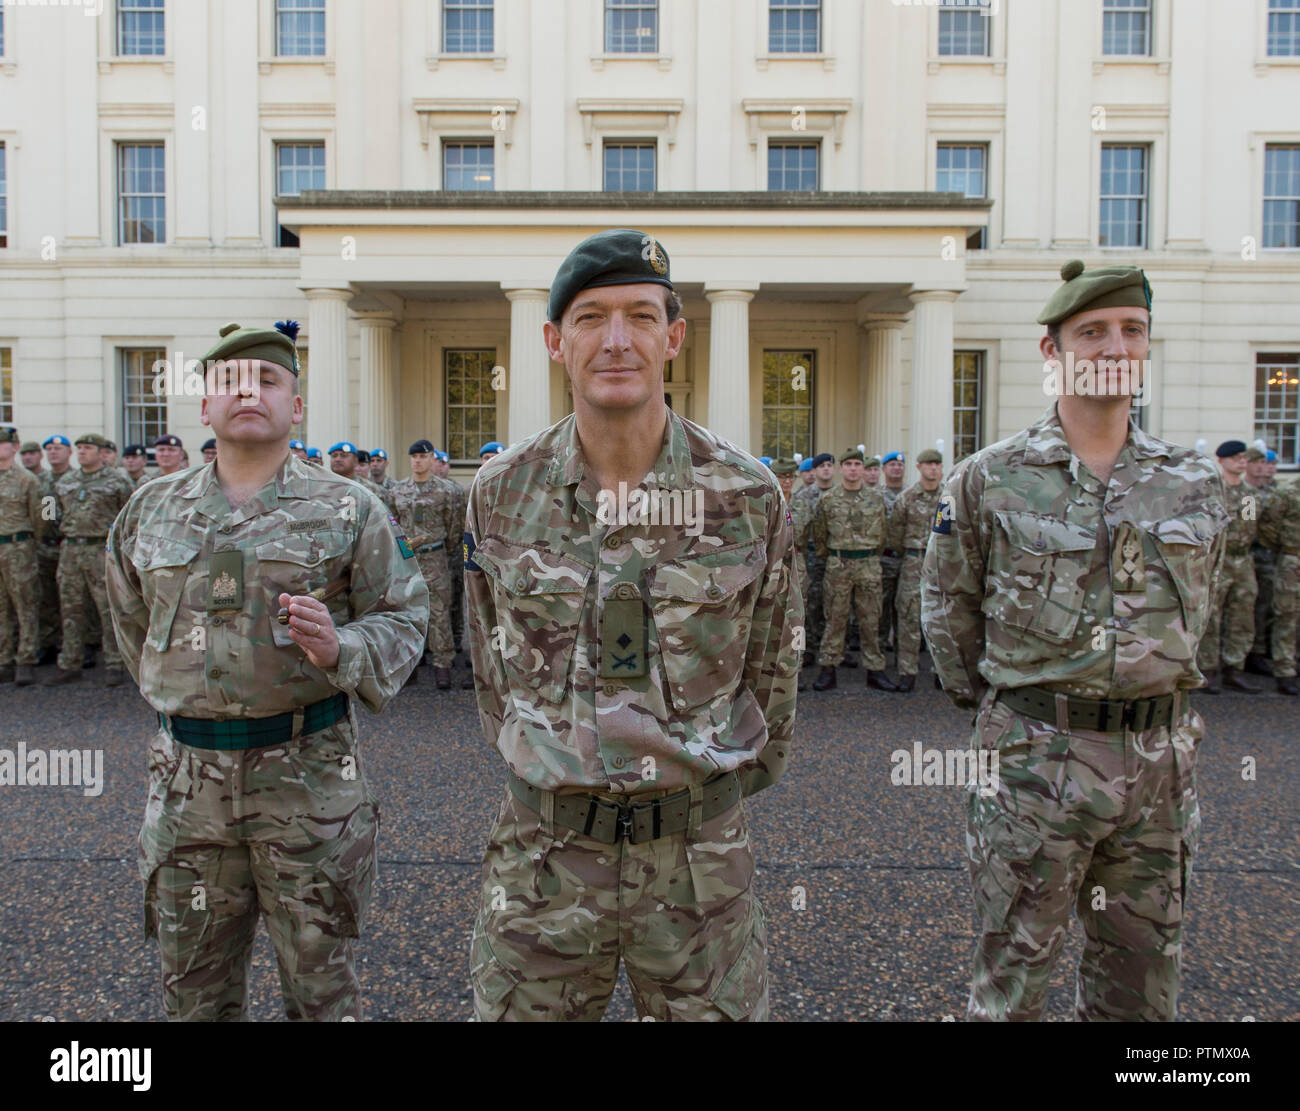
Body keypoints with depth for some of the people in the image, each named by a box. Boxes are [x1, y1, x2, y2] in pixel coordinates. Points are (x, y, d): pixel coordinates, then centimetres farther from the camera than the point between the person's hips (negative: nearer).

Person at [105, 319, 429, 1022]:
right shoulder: (151, 510, 8)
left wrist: (340, 649, -21)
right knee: (194, 994, 18)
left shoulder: (348, 511, -2)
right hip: (188, 779, 3)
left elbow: (403, 617, -3)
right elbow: (132, 622, 22)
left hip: (310, 775, -3)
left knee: (322, 988, 11)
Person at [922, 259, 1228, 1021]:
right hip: (1035, 757, -3)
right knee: (1014, 980, 9)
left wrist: (1152, 703, 14)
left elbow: (1195, 605, 17)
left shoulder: (1196, 483, 4)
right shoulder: (989, 479, -5)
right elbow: (947, 602, 5)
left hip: (1162, 758, 4)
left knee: (1143, 984, 18)